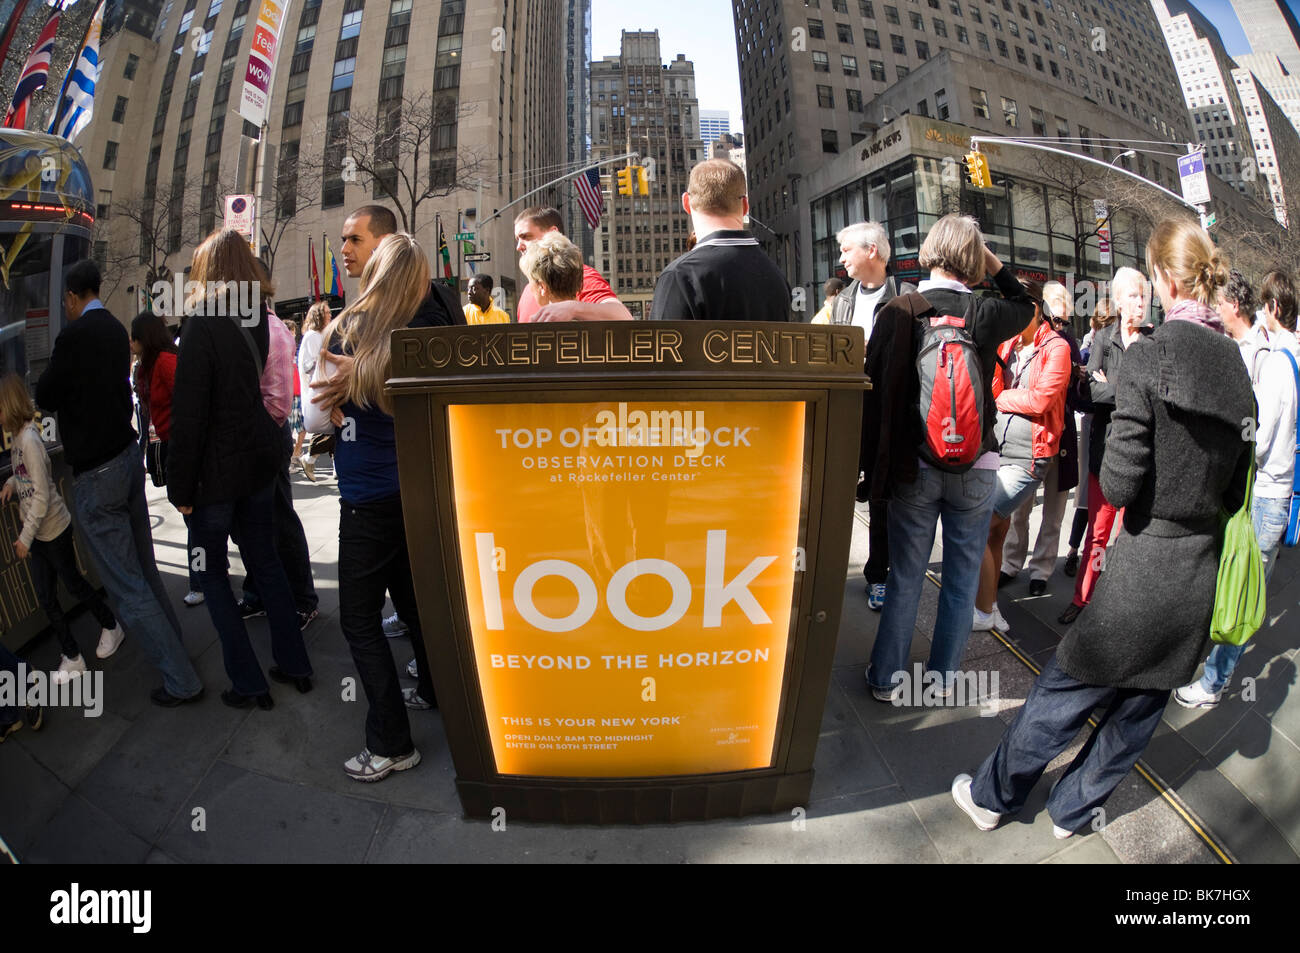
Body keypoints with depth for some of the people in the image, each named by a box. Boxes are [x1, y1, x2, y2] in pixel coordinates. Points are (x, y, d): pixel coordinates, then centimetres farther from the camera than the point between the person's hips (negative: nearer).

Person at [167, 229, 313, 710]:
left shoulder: (202, 323, -17)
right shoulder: (260, 317, 4)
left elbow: (188, 414, -18)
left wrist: (181, 486, -13)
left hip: (218, 468, -6)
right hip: (261, 458, 6)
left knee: (211, 572, 8)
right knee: (265, 562, 17)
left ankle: (248, 683, 12)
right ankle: (295, 665, 25)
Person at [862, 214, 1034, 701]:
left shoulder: (897, 311, -9)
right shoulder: (986, 315, -5)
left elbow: (874, 386, -7)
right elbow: (1026, 306, 20)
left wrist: (874, 461, 1)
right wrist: (993, 263, 14)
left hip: (913, 467, 0)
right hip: (974, 467, 0)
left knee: (905, 578, 11)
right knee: (962, 580, 13)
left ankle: (886, 678, 21)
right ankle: (944, 679, 26)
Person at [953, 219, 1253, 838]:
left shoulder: (1148, 355, -15)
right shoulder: (1238, 367, 4)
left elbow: (1119, 485, -17)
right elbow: (1235, 491, 8)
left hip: (1145, 569, -6)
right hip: (1205, 574, 7)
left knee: (1061, 691, 8)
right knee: (1139, 709, 18)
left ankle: (992, 797, 26)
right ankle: (1073, 810, 37)